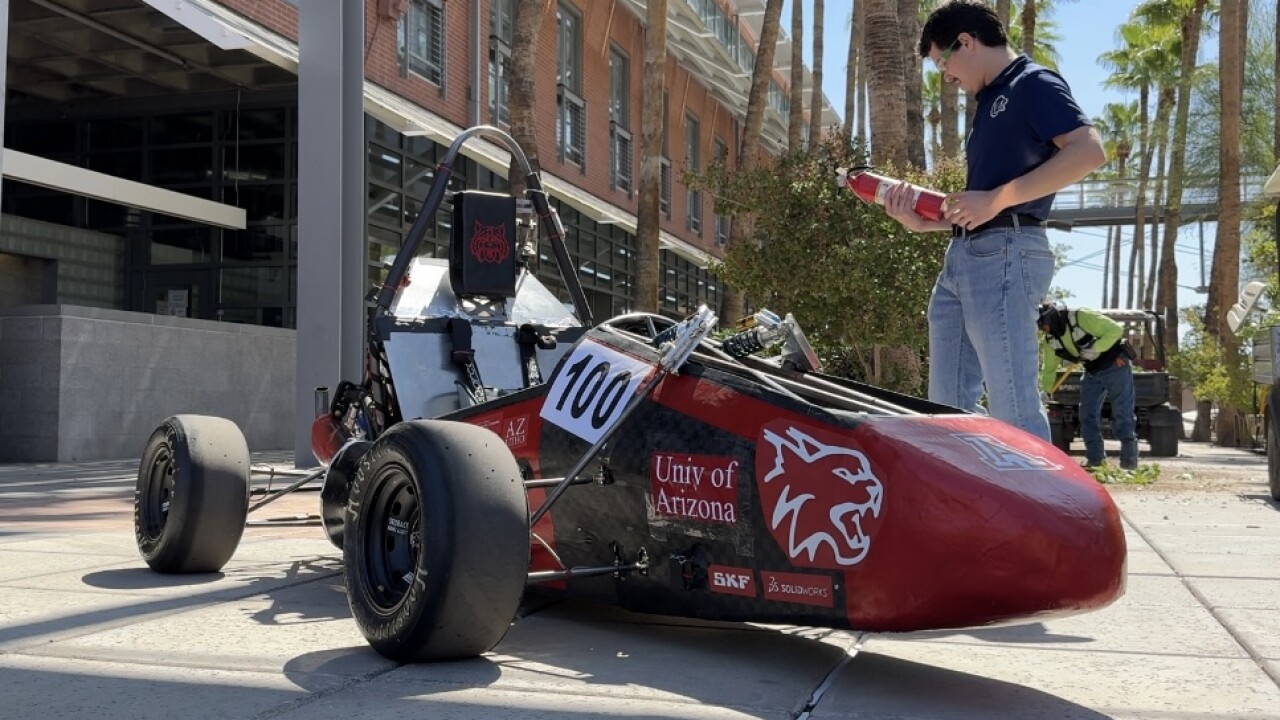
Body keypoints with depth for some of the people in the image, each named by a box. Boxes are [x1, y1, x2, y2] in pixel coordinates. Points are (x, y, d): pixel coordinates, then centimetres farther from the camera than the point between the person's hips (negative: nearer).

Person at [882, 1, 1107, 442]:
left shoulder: (1033, 83, -1)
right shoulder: (989, 102, 26)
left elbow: (1089, 151, -17)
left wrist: (996, 200, -17)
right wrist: (920, 222, 11)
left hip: (1006, 253, -10)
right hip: (962, 256, 10)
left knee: (1014, 409, -11)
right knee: (947, 405, 9)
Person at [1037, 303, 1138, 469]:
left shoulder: (1081, 317, -25)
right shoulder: (1050, 340, -4)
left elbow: (1116, 329, -25)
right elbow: (1048, 370, 6)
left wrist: (1094, 349, -30)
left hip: (1115, 365, -7)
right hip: (1092, 371, 7)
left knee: (1122, 413, -6)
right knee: (1087, 414, 0)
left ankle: (1129, 460, -3)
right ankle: (1094, 458, 5)